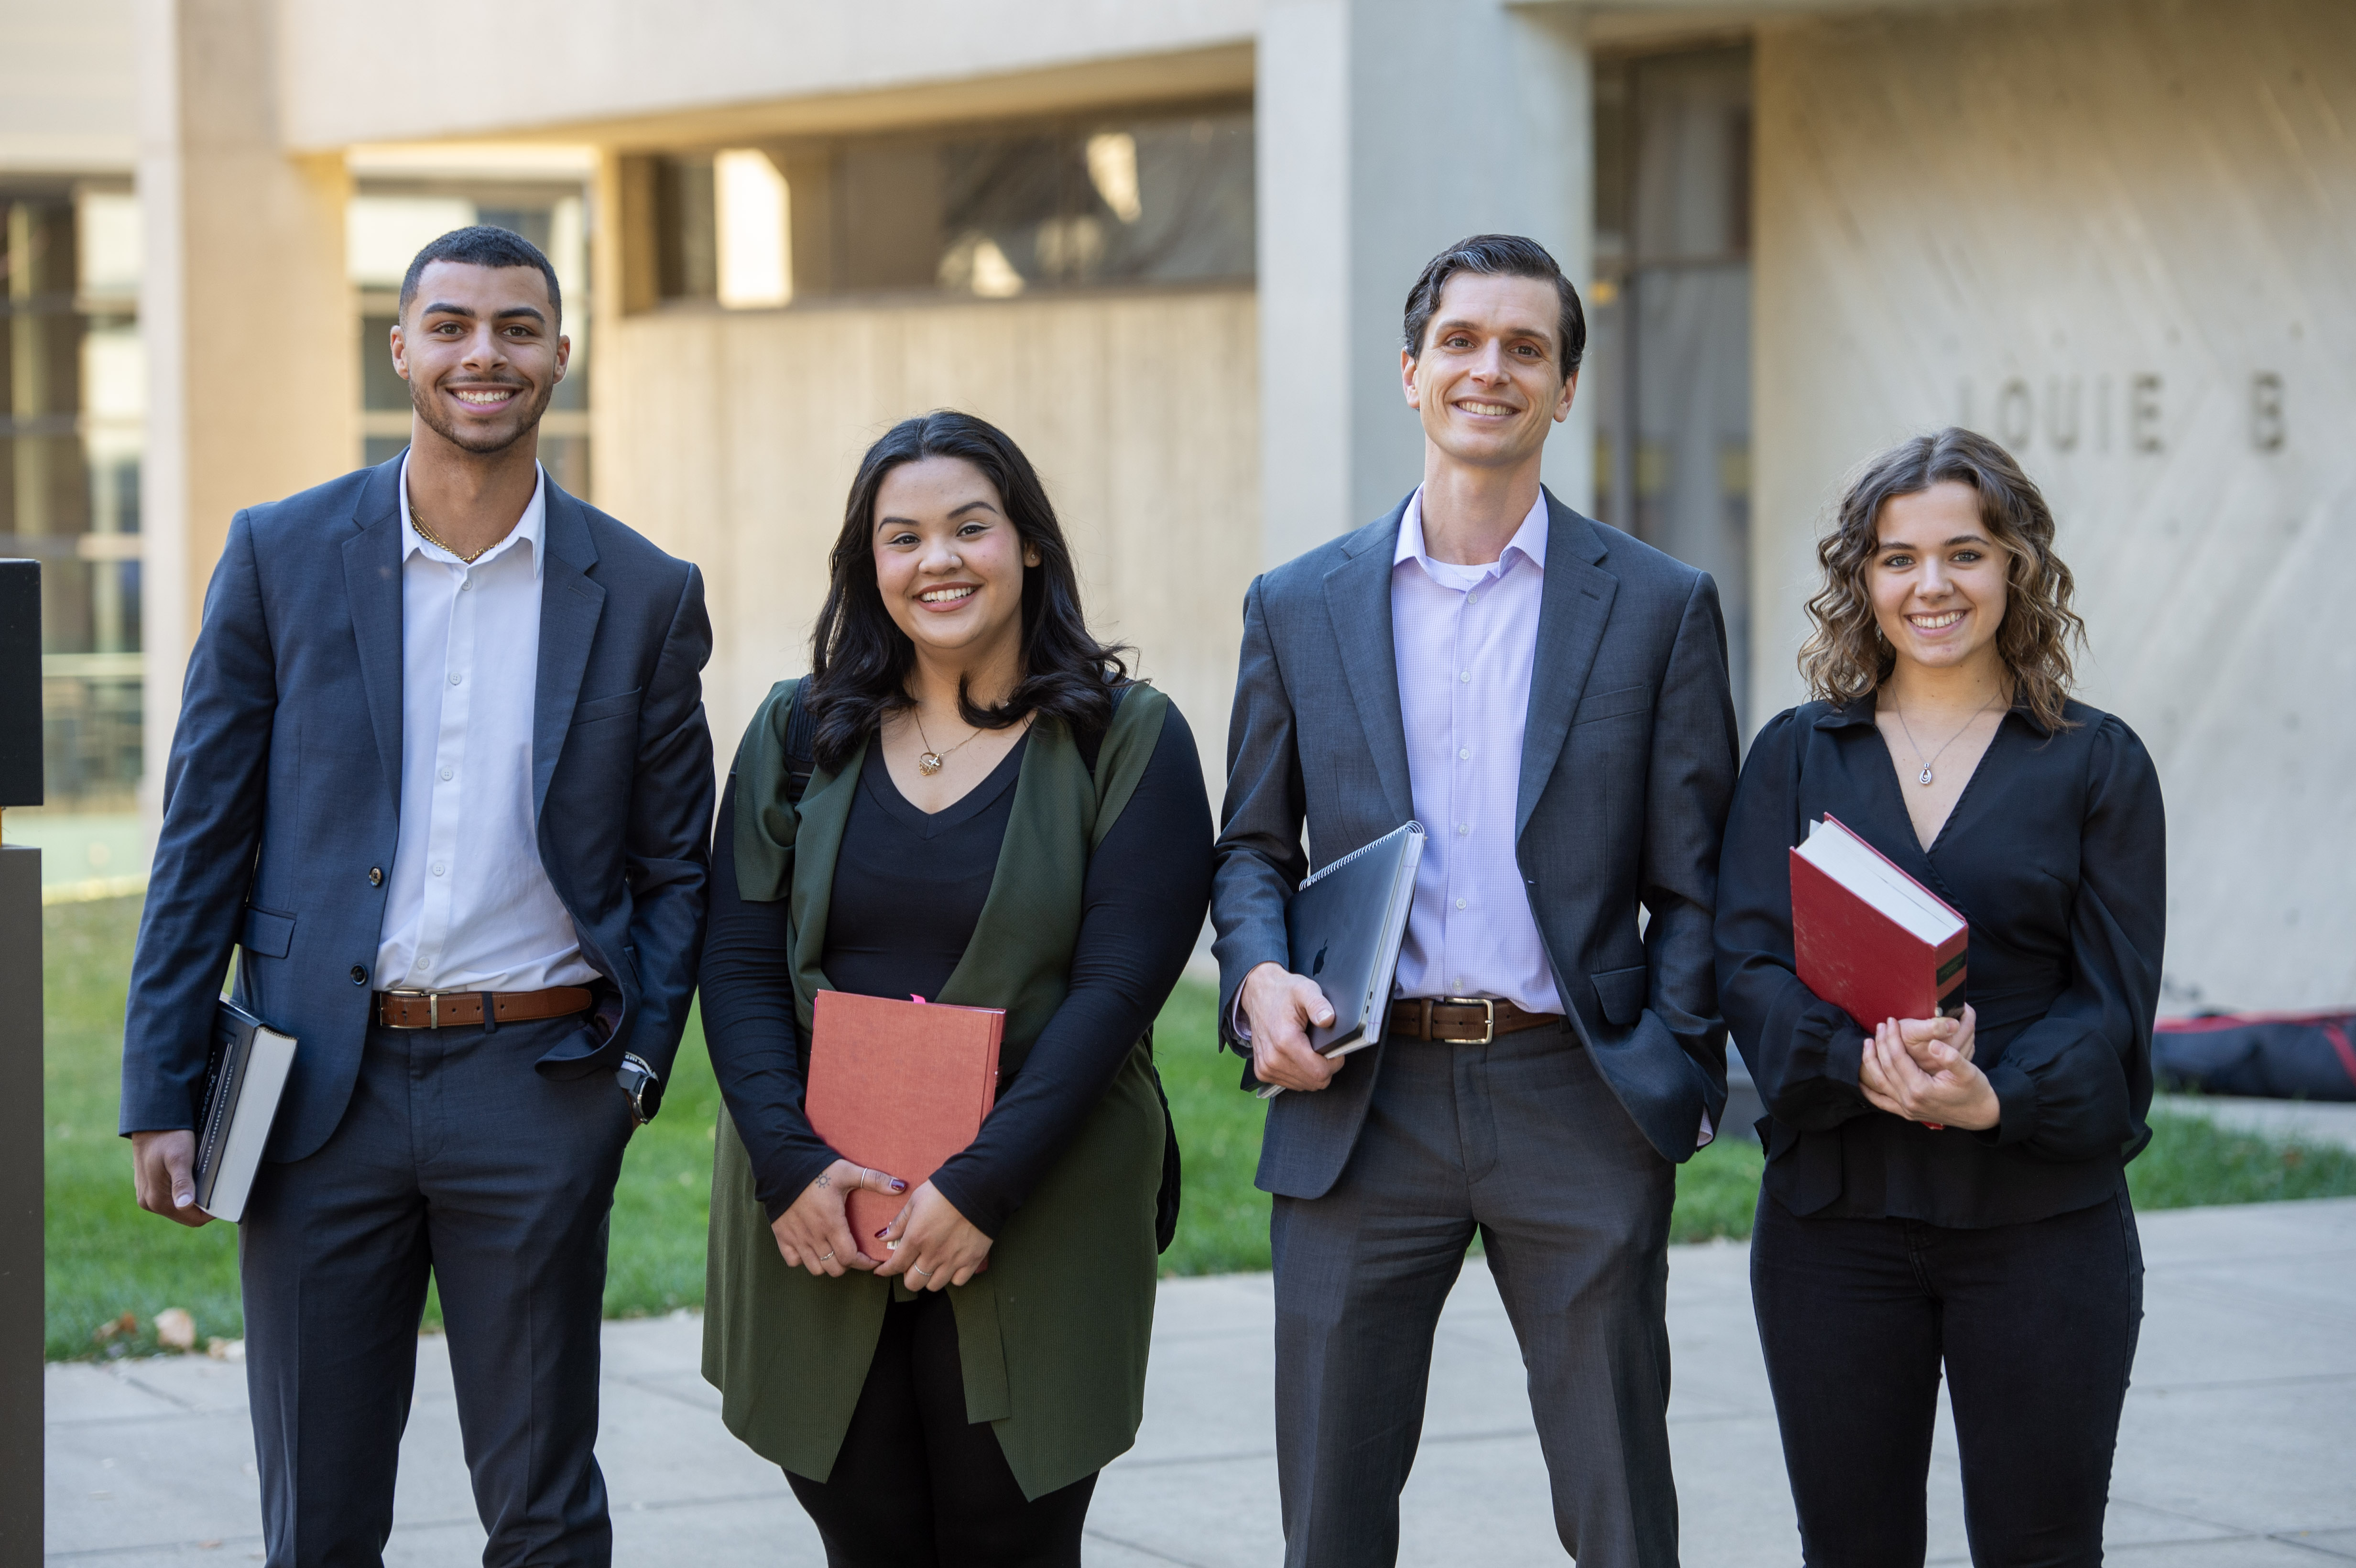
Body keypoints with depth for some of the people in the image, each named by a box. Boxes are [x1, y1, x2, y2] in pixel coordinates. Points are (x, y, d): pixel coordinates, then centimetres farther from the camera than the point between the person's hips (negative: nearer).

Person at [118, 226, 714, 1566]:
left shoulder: (645, 595, 4)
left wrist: (640, 1062, -4)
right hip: (318, 1089, 0)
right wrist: (162, 1094, -2)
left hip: (536, 1091, 0)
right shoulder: (281, 556, 3)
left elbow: (675, 863, 9)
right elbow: (203, 837, 3)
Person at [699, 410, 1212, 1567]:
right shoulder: (799, 733, 10)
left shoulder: (1128, 743, 0)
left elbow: (1115, 987, -8)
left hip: (1035, 1232, -2)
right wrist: (790, 1163, -11)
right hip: (815, 1224, 2)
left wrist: (981, 1185, -16)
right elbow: (740, 968, 4)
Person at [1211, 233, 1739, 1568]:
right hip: (1360, 1103, 1)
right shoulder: (1300, 606, 9)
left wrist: (1678, 1084, -5)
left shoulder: (1660, 606, 4)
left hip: (1578, 1101, -1)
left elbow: (1693, 881, 4)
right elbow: (1254, 844, 14)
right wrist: (1260, 976, -6)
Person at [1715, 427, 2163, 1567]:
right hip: (1834, 1213, 2)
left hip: (2041, 1216, -1)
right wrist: (1861, 1062, -21)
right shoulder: (1798, 755, 8)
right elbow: (1748, 966, -1)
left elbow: (2112, 1002, -2)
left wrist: (1994, 1098, -22)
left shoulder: (2096, 765, 4)